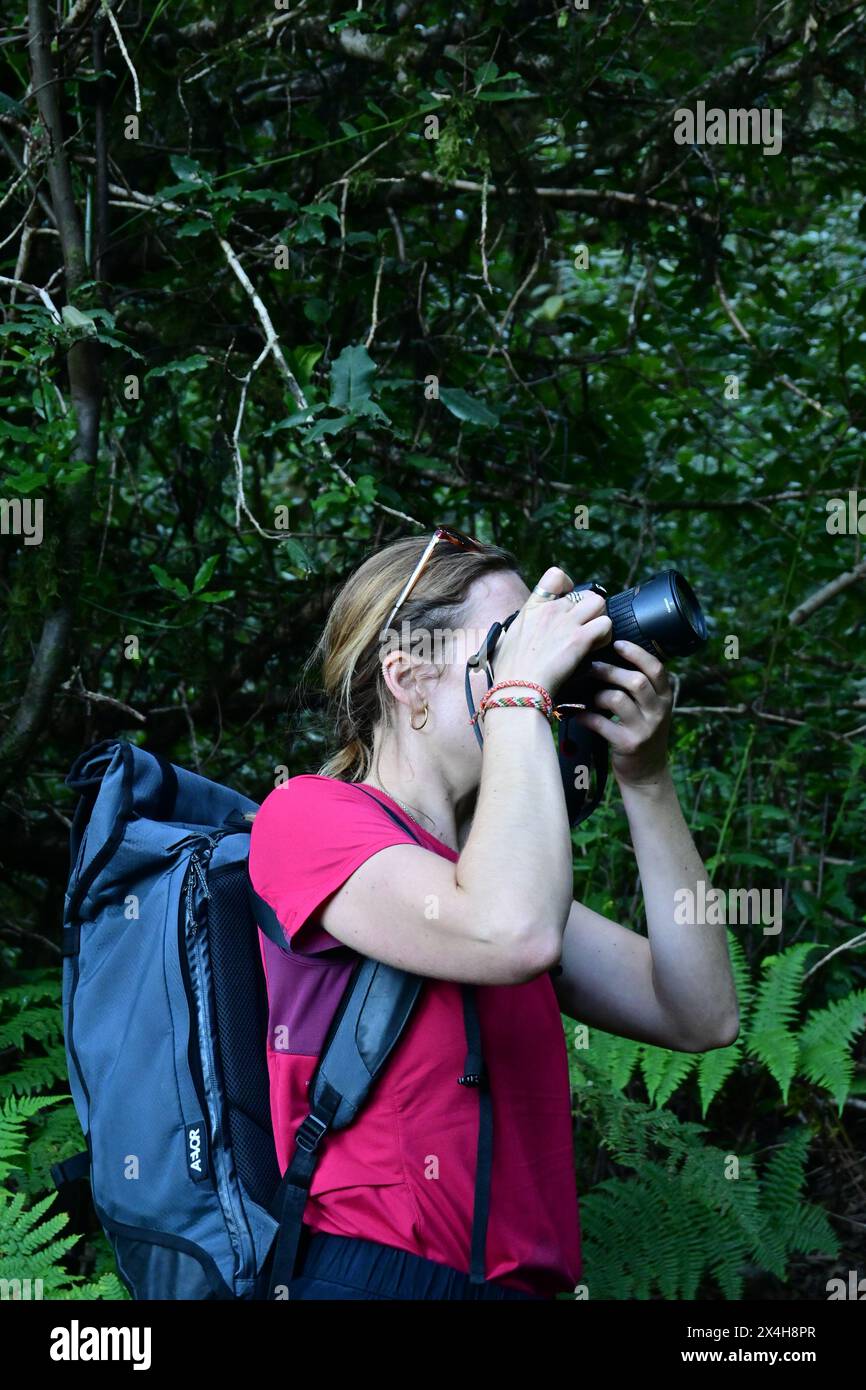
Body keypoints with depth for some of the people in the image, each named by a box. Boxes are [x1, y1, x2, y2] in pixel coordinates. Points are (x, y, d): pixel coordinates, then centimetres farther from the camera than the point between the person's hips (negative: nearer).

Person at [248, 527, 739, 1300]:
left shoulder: (481, 863, 19)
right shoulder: (308, 815, -3)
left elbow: (702, 1017, 11)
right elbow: (513, 935, -22)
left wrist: (646, 782, 7)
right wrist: (522, 689, -12)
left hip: (519, 1278, 5)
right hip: (374, 1273, -5)